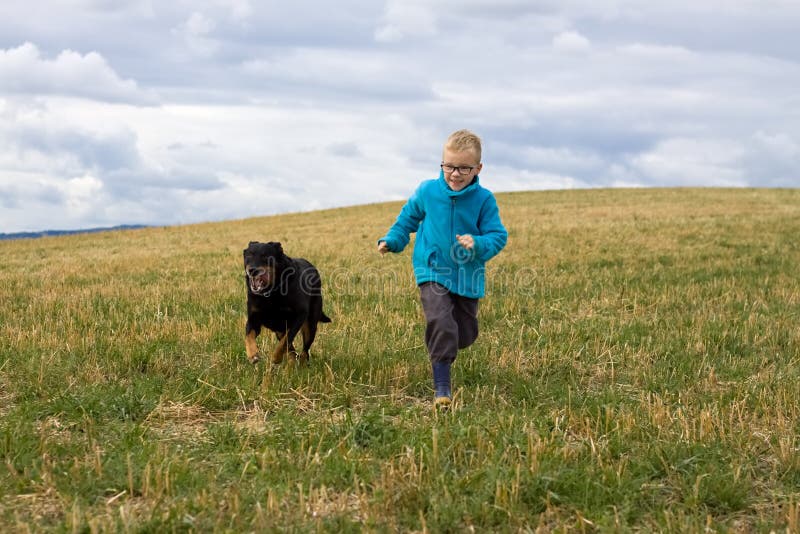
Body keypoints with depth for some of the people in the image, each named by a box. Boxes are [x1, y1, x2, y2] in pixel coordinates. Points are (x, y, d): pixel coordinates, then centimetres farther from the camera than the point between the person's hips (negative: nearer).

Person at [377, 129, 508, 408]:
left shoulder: (484, 199, -7)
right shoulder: (427, 192, -5)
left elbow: (498, 236, -7)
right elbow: (407, 218, 13)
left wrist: (478, 244, -27)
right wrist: (391, 241, 0)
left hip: (467, 276, 2)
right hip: (433, 272, -2)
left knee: (465, 334, 10)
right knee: (441, 322, -23)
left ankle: (441, 346, 48)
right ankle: (441, 388, -18)